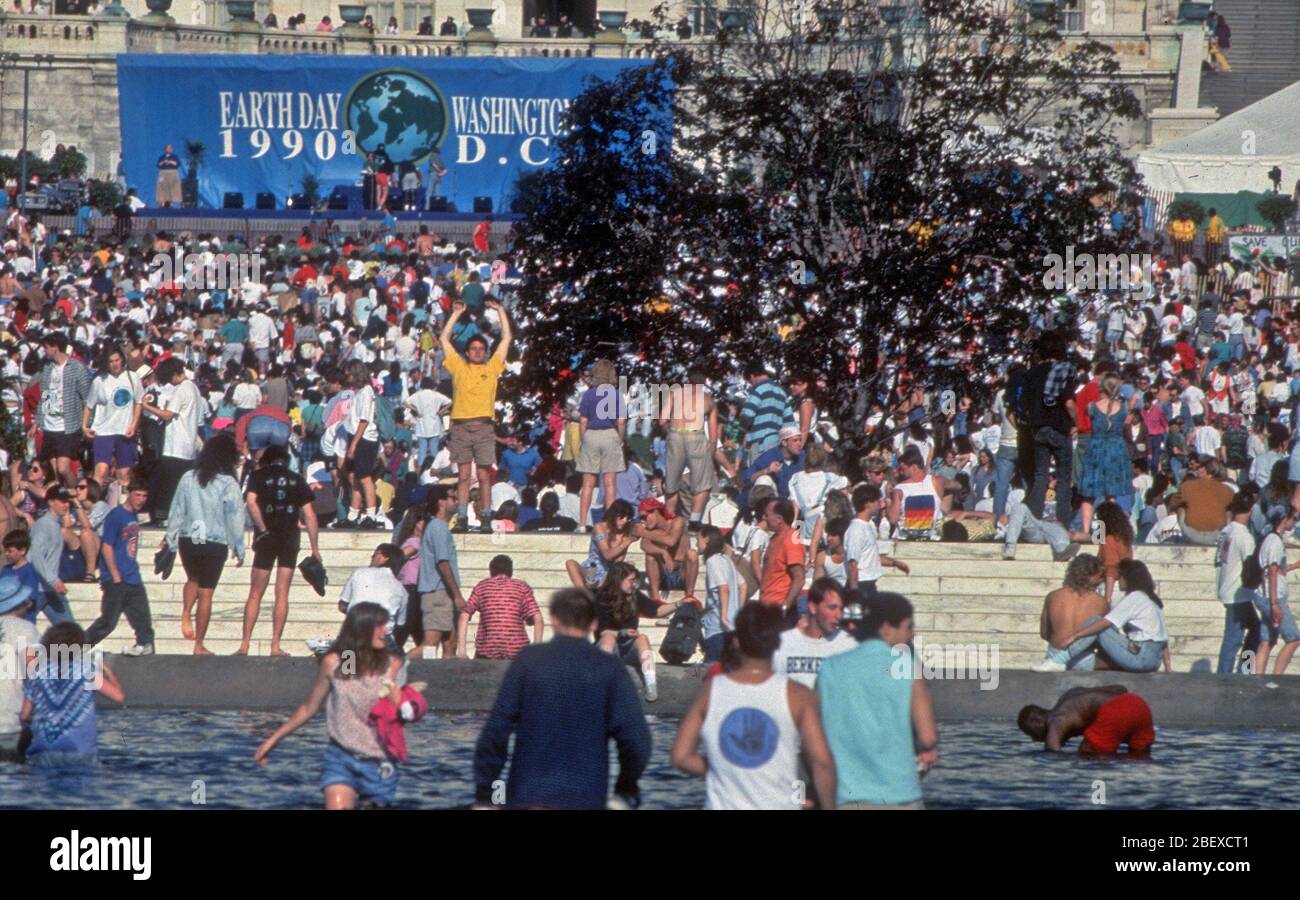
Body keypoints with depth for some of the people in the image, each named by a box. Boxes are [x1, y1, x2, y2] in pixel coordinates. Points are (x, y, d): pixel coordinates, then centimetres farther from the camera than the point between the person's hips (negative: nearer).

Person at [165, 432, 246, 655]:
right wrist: (239, 550, 0)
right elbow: (235, 519, -9)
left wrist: (170, 537, 16)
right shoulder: (228, 484, -11)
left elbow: (176, 510, 5)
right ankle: (199, 645, 7)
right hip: (215, 543, -3)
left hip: (188, 541, 3)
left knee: (193, 580, 29)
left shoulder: (188, 478, -1)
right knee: (206, 593, 4)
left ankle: (185, 615, 3)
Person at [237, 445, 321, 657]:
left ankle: (245, 644, 0)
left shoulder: (258, 476, 4)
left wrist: (263, 529, -10)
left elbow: (251, 502, -14)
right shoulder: (297, 480, 9)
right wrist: (315, 548, 8)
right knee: (282, 594, 4)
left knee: (255, 593, 5)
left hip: (267, 538, -1)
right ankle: (276, 645, -1)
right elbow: (309, 514, 5)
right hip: (290, 539, 1)